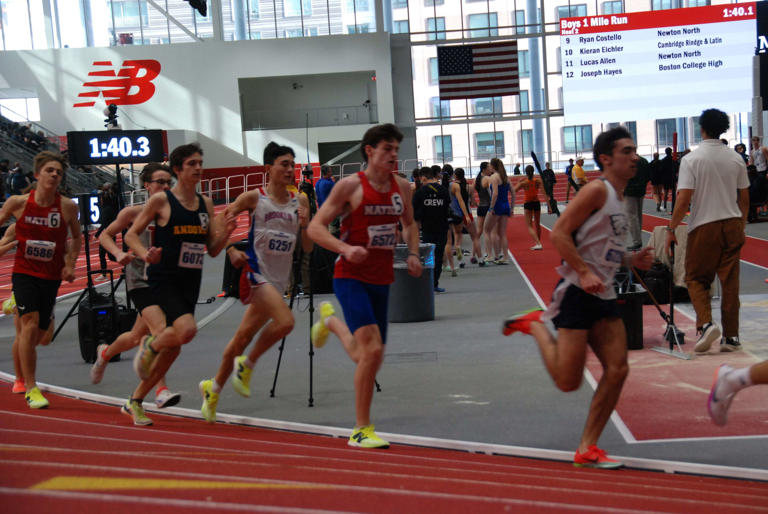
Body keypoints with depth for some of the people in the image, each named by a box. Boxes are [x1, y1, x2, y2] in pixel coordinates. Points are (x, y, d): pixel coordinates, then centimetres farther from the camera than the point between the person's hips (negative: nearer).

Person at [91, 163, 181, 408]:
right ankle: (161, 390, -18)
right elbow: (105, 235, 7)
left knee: (137, 336, 17)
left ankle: (105, 353, 48)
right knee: (161, 330, -23)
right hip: (140, 279, -5)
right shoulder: (134, 212, -3)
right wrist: (119, 253, -10)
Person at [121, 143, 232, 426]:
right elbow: (131, 234, -1)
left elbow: (212, 249, 11)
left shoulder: (205, 203, 10)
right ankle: (150, 345, 6)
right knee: (186, 330, -28)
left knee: (173, 347, 8)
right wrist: (146, 254, -20)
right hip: (164, 278, -6)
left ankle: (135, 402, 24)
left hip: (191, 282, 6)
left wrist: (226, 232, -8)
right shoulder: (161, 201, -5)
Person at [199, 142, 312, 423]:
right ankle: (247, 364, -2)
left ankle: (214, 387, 31)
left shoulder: (300, 202, 6)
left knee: (244, 336, 13)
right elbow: (219, 222, 3)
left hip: (280, 279, 5)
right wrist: (231, 251, -7)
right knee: (285, 321, -26)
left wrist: (304, 224, -10)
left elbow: (307, 248, 7)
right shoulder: (254, 198, -6)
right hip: (256, 273, -5)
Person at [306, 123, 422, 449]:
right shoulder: (350, 186, -9)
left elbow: (409, 224, 26)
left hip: (382, 279, 6)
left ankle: (330, 320, 45)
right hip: (351, 277, -6)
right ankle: (362, 430, -6)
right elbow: (315, 227, -9)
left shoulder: (402, 188, 7)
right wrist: (346, 248, -25)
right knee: (372, 350, -20)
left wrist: (413, 254, 7)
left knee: (369, 357, 14)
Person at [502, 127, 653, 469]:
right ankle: (535, 326, 18)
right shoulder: (597, 190, -10)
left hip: (603, 296, 9)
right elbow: (559, 234, -17)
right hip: (576, 292, -9)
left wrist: (631, 260, 10)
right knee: (568, 381, -7)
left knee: (617, 370, 0)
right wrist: (584, 273, -23)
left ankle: (587, 448, 9)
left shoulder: (617, 198, 18)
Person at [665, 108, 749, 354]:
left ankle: (705, 323, -11)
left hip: (704, 226, -4)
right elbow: (744, 198, 10)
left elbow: (684, 200, -14)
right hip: (732, 224, 4)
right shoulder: (736, 159, 4)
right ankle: (731, 336, 11)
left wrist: (671, 229, -6)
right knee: (730, 281, 8)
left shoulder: (692, 159, -9)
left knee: (696, 278, 9)